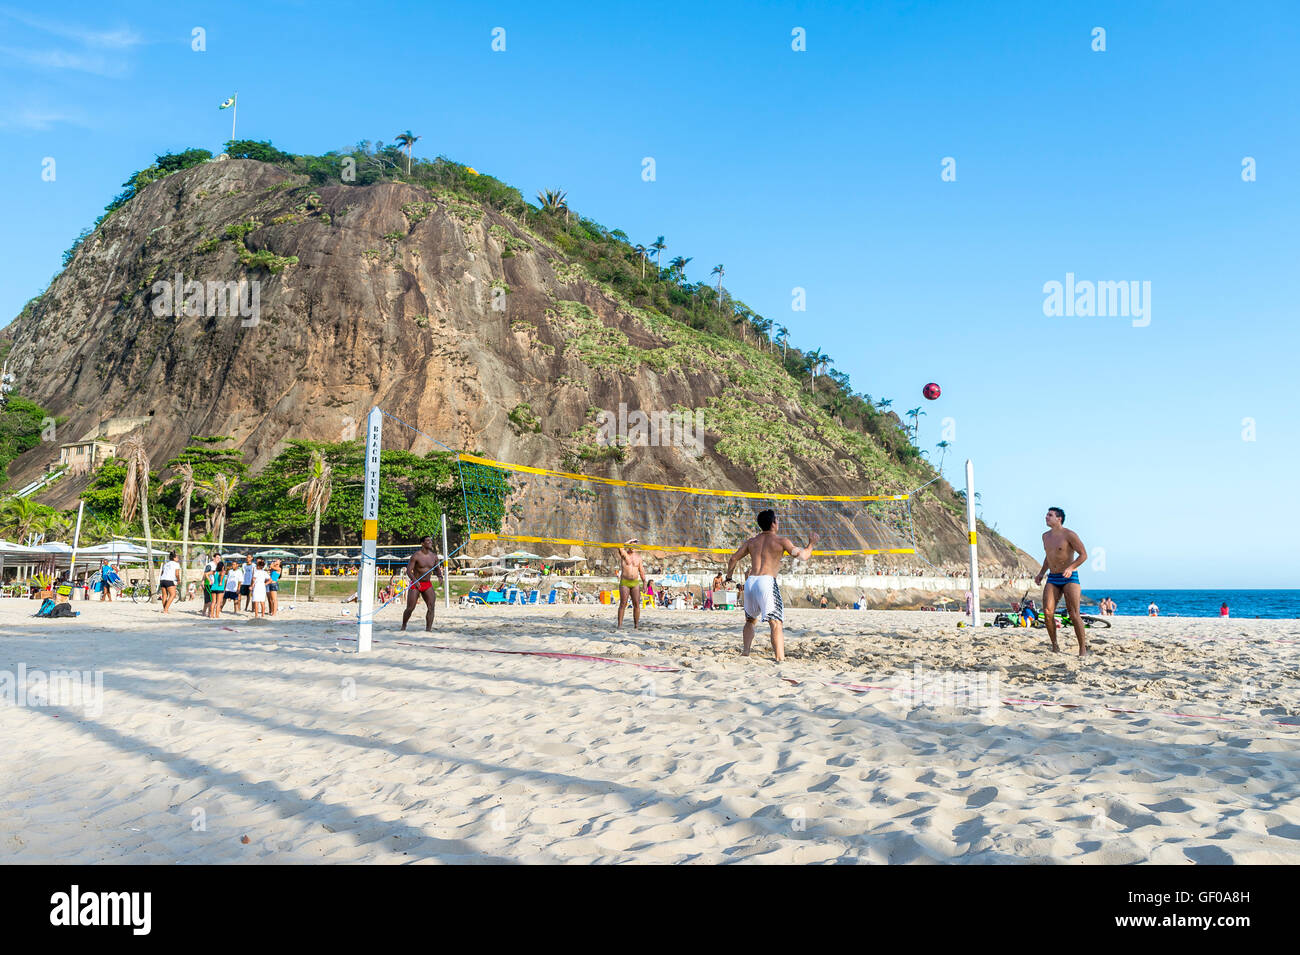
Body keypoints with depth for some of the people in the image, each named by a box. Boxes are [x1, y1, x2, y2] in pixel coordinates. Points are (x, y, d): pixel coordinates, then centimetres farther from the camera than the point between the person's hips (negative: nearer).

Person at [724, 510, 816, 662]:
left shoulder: (751, 542, 18)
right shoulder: (781, 541, 3)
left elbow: (733, 559, 19)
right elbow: (803, 556, 1)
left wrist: (728, 576, 35)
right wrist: (811, 544, 20)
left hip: (750, 582, 5)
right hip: (767, 581, -5)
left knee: (750, 620, 25)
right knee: (776, 623, -9)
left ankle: (745, 652, 19)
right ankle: (780, 658, -21)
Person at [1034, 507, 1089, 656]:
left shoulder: (1069, 534, -7)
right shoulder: (1046, 536, 14)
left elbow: (1083, 554, -9)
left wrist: (1070, 568, -24)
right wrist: (1041, 573, 18)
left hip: (1070, 578, -5)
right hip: (1052, 579, 5)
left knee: (1074, 615, -10)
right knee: (1047, 613, -10)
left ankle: (1083, 649, -2)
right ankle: (1054, 646, 3)